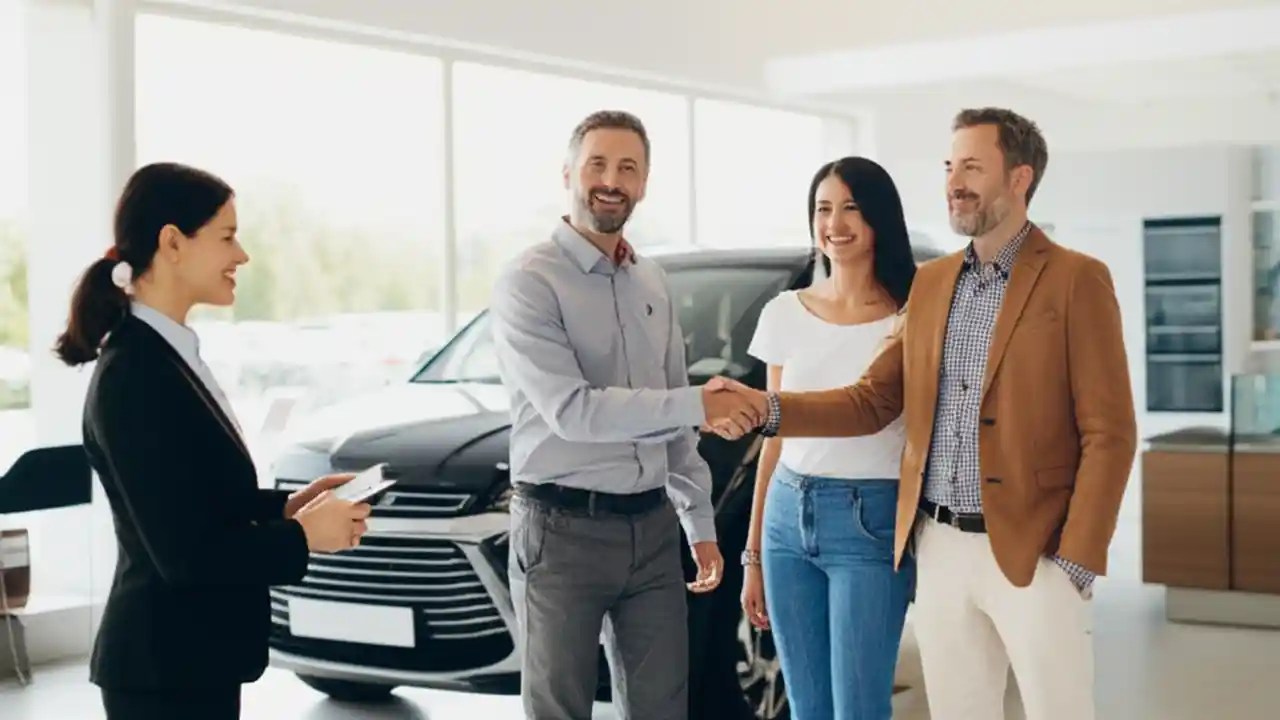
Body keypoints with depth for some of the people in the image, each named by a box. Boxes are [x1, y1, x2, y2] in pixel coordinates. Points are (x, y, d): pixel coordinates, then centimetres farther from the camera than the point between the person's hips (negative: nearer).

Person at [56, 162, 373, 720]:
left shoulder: (163, 356, 9)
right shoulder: (134, 375, -20)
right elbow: (184, 552, -23)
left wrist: (287, 505, 4)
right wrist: (302, 536, -13)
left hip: (190, 655, 9)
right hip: (165, 668, -9)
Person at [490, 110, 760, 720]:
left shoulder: (652, 283, 12)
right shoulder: (529, 282, -10)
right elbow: (571, 410, -21)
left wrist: (700, 525, 15)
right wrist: (697, 405, -20)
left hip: (652, 528, 6)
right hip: (563, 531, -6)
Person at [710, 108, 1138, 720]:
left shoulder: (1076, 280, -7)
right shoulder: (930, 282, 11)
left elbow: (1109, 435, -9)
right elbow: (874, 402, 9)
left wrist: (1075, 563, -14)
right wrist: (766, 407, -6)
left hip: (1033, 554, -5)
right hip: (940, 550, 5)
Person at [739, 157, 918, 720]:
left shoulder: (910, 322, -5)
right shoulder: (784, 314, 8)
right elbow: (775, 437, 13)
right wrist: (753, 554, 13)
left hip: (869, 524, -4)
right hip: (788, 518, 5)